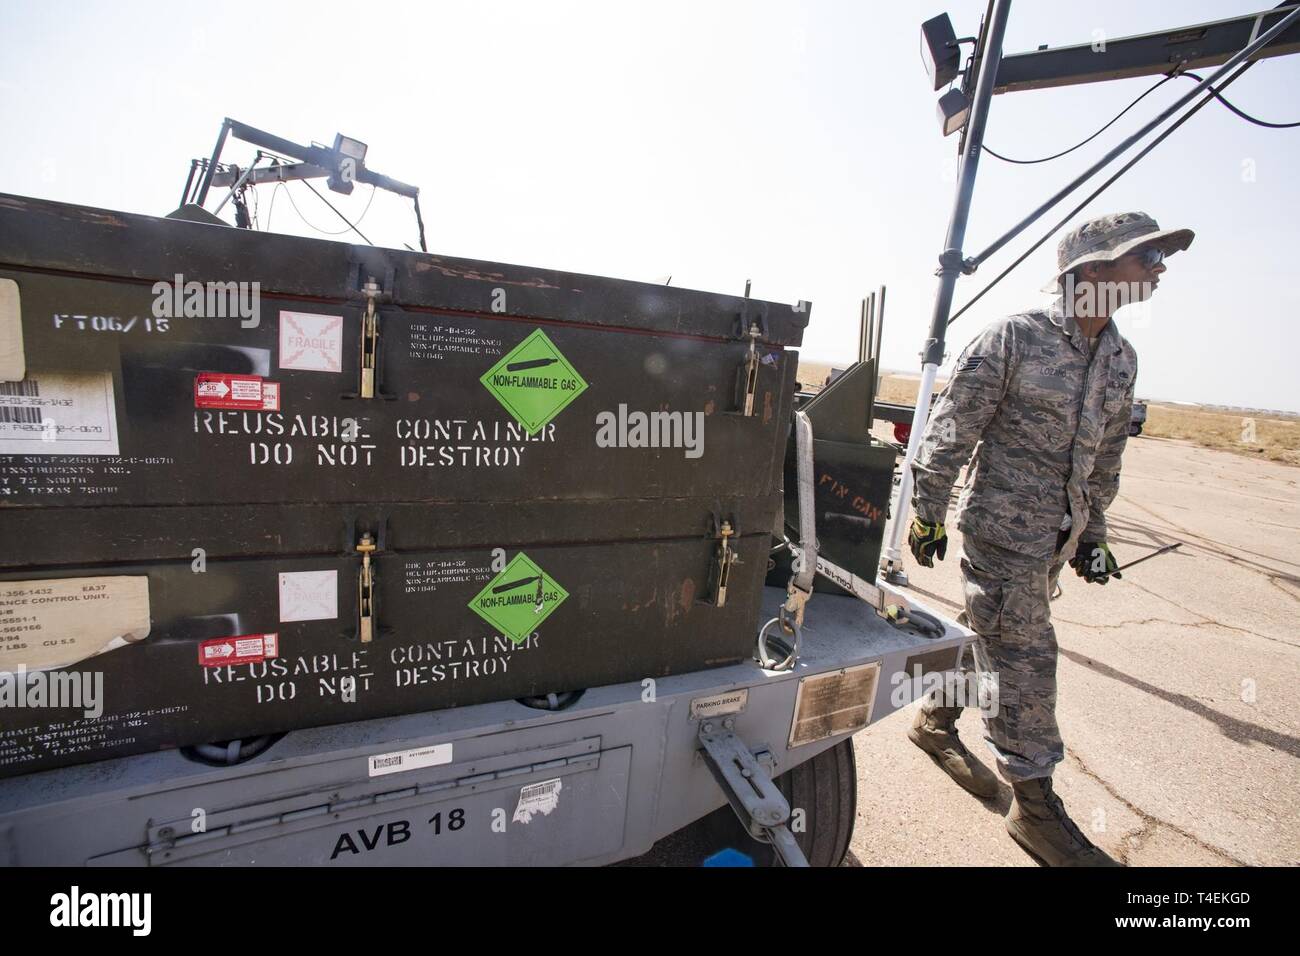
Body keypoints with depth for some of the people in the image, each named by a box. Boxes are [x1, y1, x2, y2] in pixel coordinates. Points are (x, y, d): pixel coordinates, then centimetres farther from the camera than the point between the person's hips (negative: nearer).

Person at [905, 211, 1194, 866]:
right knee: (1023, 656, -1)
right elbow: (950, 431, -13)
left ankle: (936, 720, 38)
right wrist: (928, 512, -14)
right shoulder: (1014, 338, -12)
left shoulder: (1121, 358, 10)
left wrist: (1092, 533, 19)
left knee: (994, 635, 17)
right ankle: (1035, 805, 14)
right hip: (1002, 527, -7)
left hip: (1057, 536, 8)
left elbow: (1105, 460, 18)